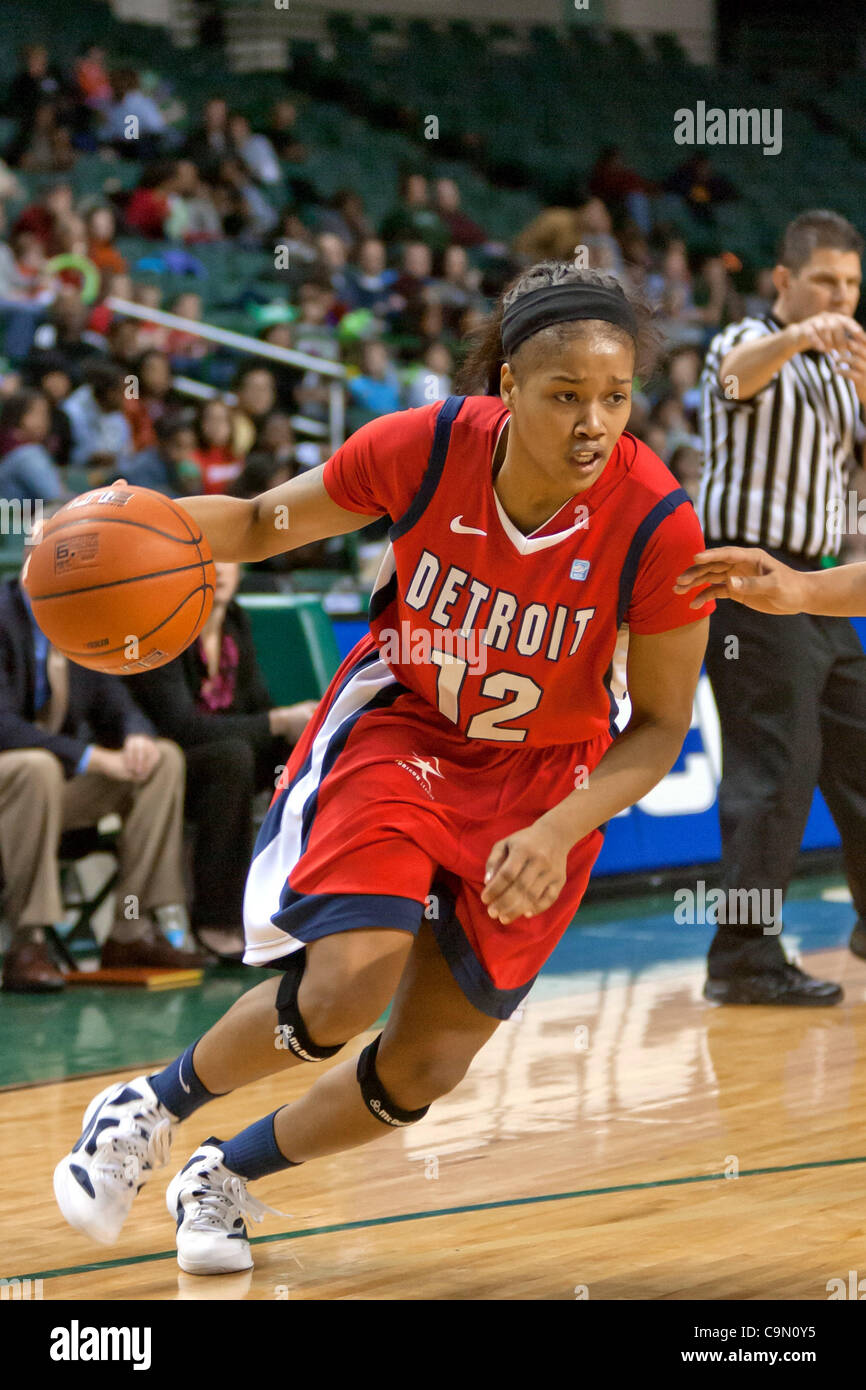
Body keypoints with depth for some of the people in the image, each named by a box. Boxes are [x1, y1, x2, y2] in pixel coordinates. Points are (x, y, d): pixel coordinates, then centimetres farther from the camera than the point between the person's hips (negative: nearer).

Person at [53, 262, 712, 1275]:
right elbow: (262, 523, -6)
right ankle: (148, 1111, 5)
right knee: (348, 982, -24)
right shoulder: (422, 449, -24)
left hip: (541, 774, 1)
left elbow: (660, 725, -13)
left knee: (425, 1069, 1)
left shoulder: (656, 525, -26)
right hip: (398, 726, -1)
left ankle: (226, 1177, 30)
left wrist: (557, 833, -28)